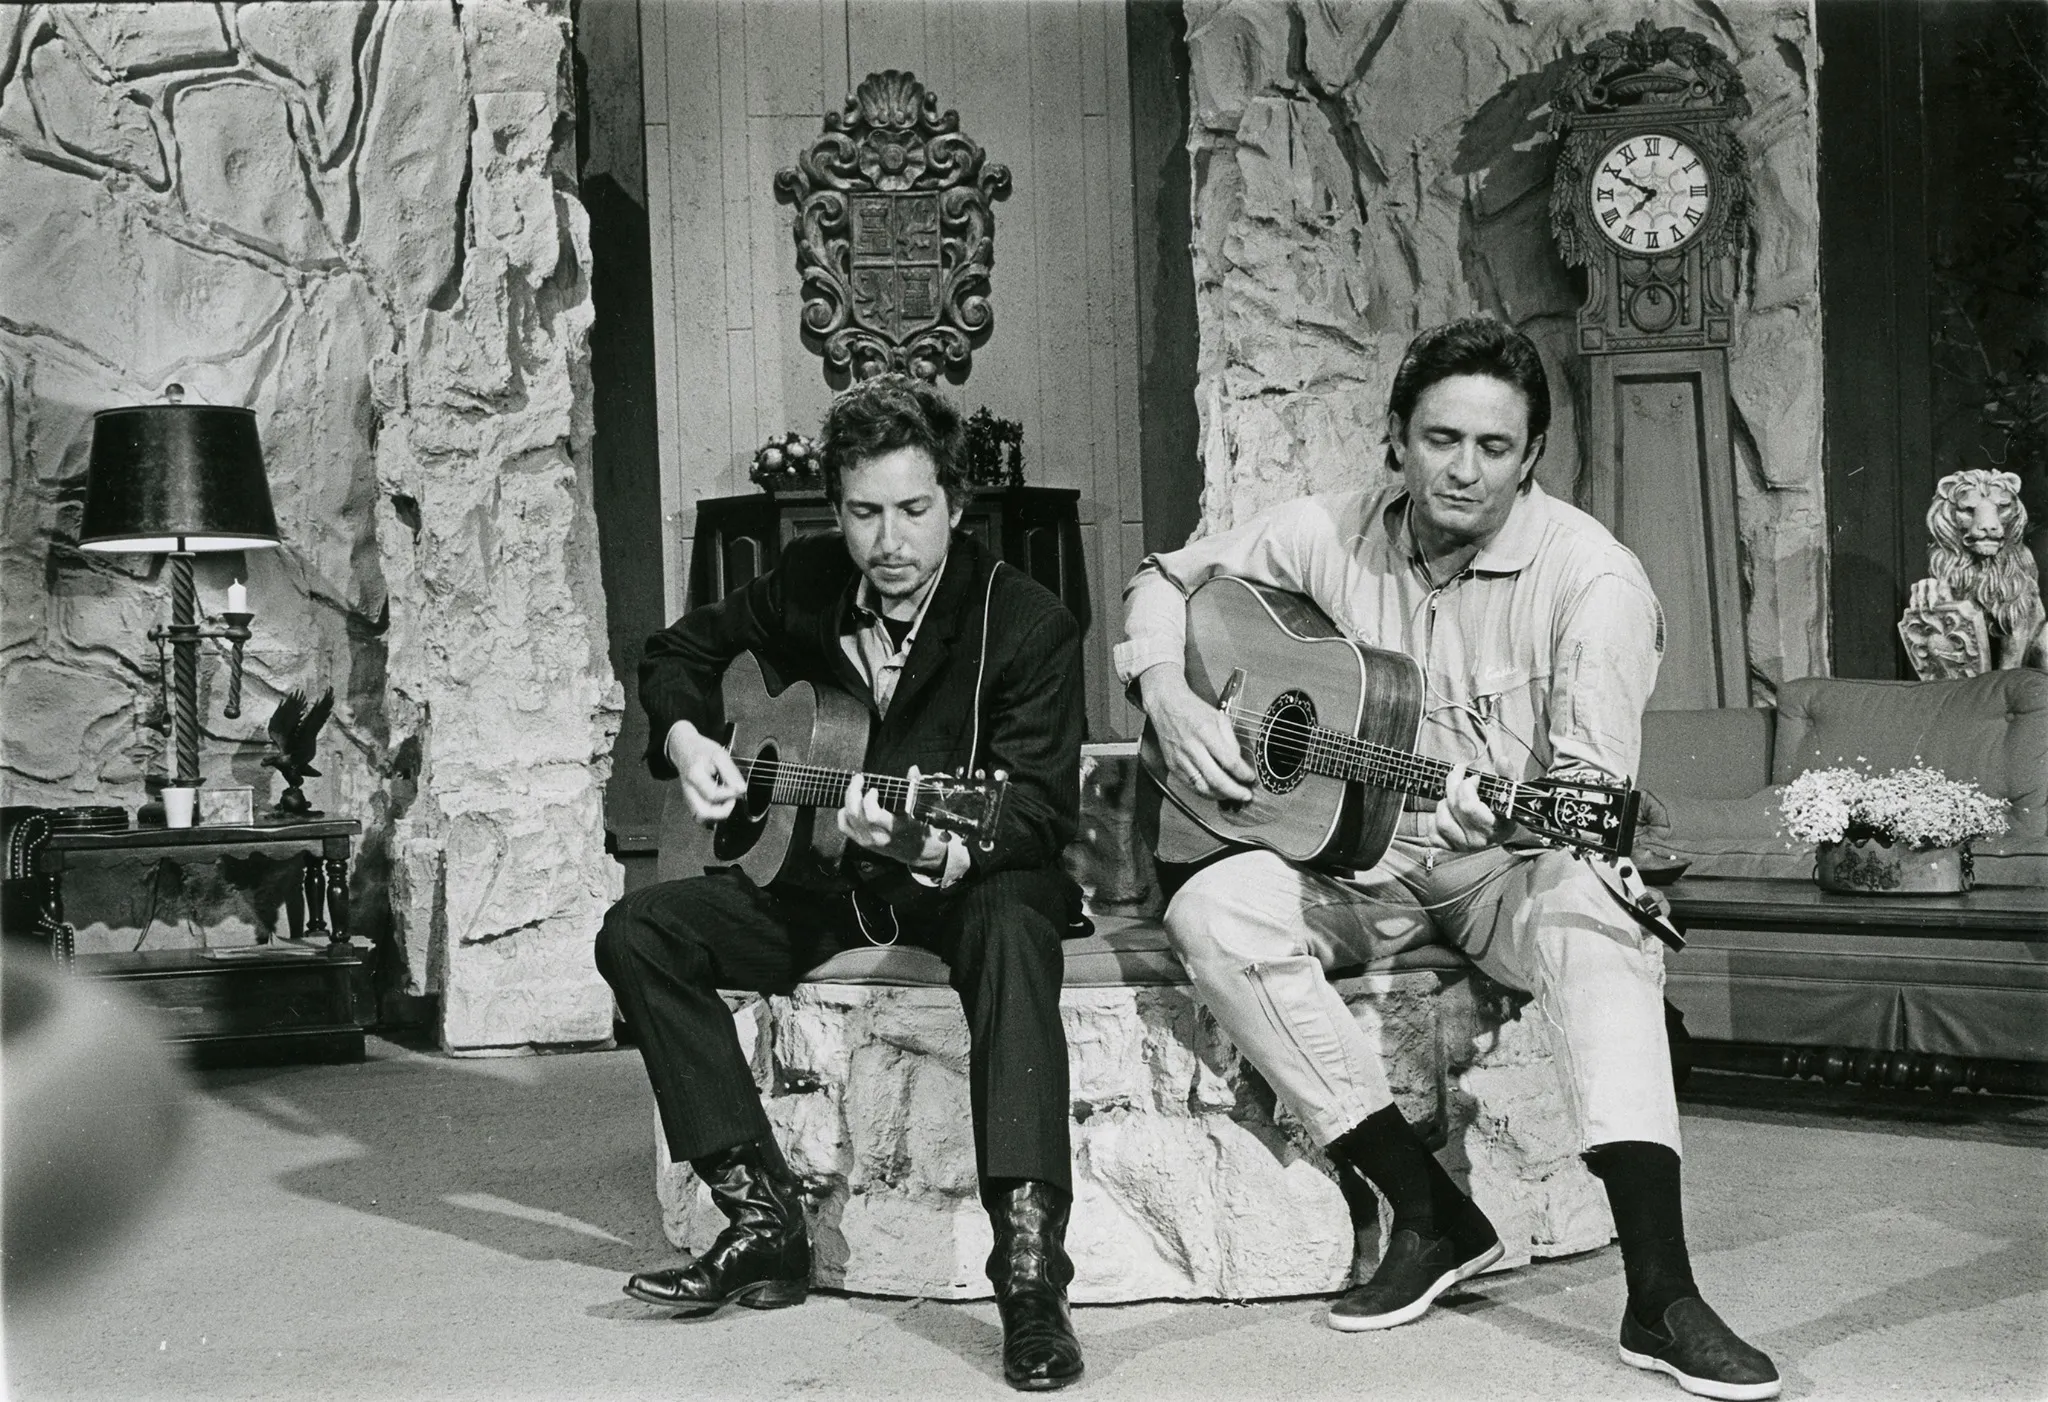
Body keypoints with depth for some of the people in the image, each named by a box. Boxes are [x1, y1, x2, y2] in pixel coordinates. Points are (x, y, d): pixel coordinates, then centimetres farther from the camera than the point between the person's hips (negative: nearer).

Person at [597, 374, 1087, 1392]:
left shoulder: (1026, 623, -15)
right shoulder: (807, 583, 0)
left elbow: (1037, 807, -23)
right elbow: (680, 649, 18)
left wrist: (934, 846, -44)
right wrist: (685, 740, -3)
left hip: (967, 874, -5)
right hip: (825, 881, 5)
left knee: (1011, 929, -40)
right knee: (638, 932, -14)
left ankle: (1029, 1269, -45)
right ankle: (764, 1220, -15)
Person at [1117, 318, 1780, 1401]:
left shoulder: (1592, 577, -14)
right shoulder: (1331, 536, -2)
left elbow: (1593, 787, -20)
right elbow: (1168, 579, 12)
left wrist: (1505, 813, -43)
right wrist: (1169, 697, -7)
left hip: (1512, 868, -3)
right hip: (1358, 858, 3)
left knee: (1594, 914, -38)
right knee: (1211, 914, -26)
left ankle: (1661, 1298, -40)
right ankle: (1430, 1212, -19)